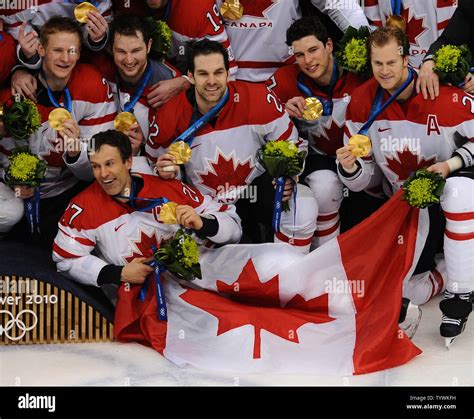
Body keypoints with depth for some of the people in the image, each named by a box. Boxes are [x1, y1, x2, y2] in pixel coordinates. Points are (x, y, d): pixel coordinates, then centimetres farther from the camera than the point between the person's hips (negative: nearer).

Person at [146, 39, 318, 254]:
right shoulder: (170, 117, -14)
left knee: (303, 207, -28)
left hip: (256, 186, -2)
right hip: (205, 202, 2)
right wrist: (164, 171, -19)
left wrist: (288, 176, -23)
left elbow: (292, 145, -4)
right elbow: (156, 162, 6)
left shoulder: (259, 99, -18)